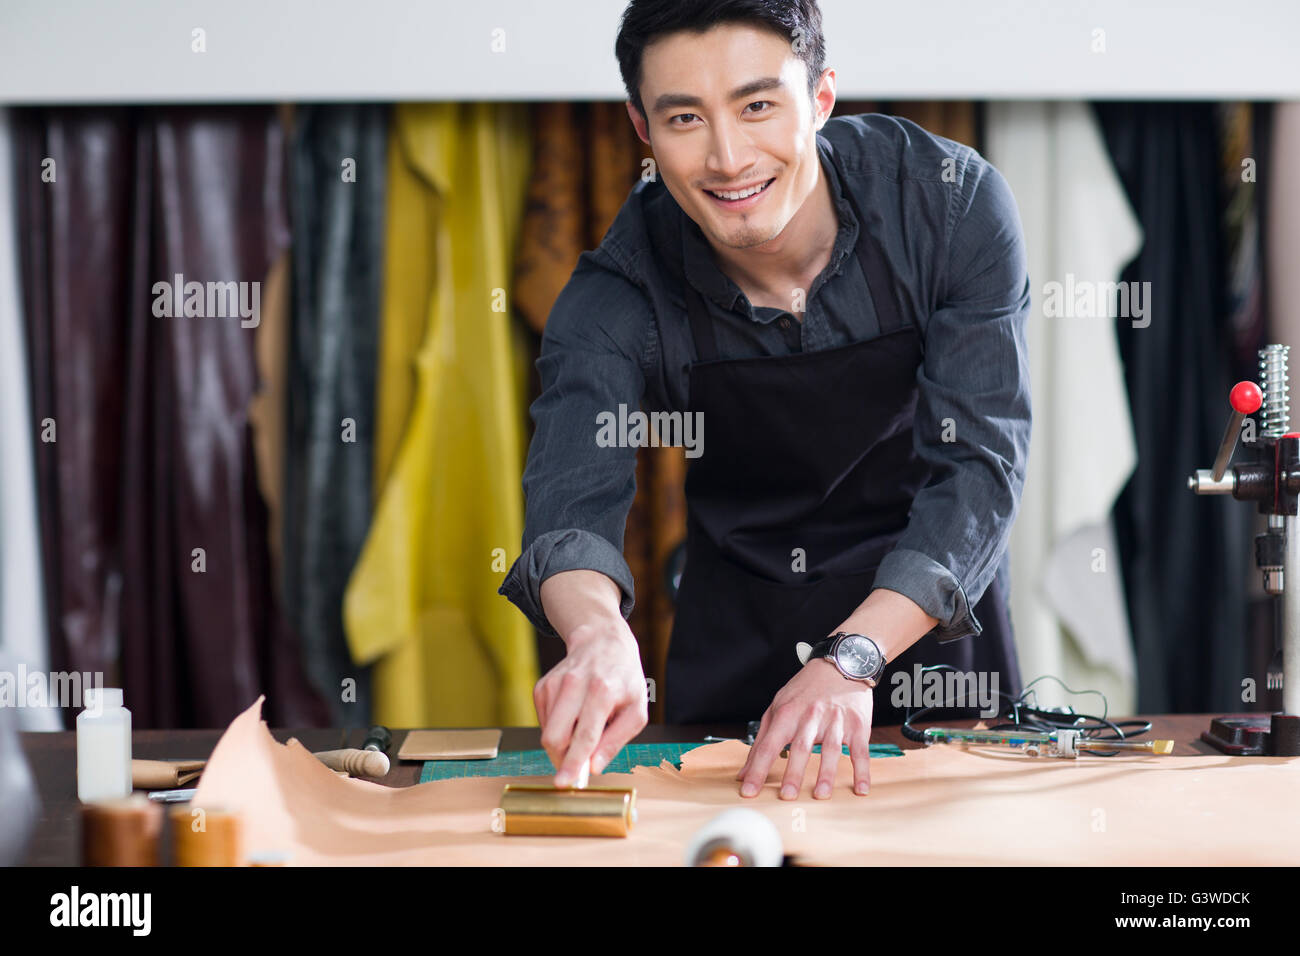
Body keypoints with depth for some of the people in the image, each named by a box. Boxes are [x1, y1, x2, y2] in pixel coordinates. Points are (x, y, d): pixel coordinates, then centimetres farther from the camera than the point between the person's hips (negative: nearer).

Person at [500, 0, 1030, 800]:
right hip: (735, 636, 1)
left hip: (931, 617, 0)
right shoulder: (618, 293, -20)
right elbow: (572, 498, -32)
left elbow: (980, 465, -26)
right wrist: (598, 634, -56)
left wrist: (853, 658, -40)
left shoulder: (955, 202, -23)